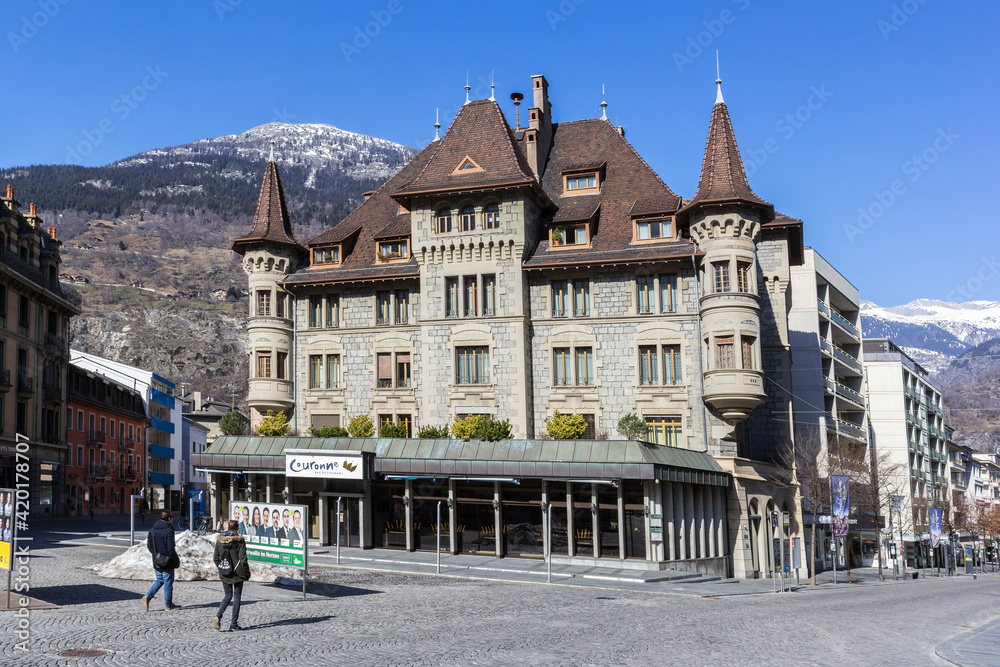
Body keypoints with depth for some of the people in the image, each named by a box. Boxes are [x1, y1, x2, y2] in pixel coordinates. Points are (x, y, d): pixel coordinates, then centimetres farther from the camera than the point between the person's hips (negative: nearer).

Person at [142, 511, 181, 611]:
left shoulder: (153, 530, 5)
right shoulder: (169, 531, -18)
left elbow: (149, 545, 10)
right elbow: (170, 548, -19)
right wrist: (177, 561, -7)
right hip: (167, 562, -6)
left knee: (160, 580, 20)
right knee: (168, 582, 5)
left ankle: (148, 596, 0)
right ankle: (168, 605, 12)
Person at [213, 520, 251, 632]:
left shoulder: (219, 540, 1)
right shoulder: (240, 540, -10)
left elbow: (216, 558, 5)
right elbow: (243, 559, -12)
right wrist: (246, 572, 0)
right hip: (237, 572, -4)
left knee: (228, 595, 17)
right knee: (237, 596, 7)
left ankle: (218, 616, -4)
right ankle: (234, 623, 7)